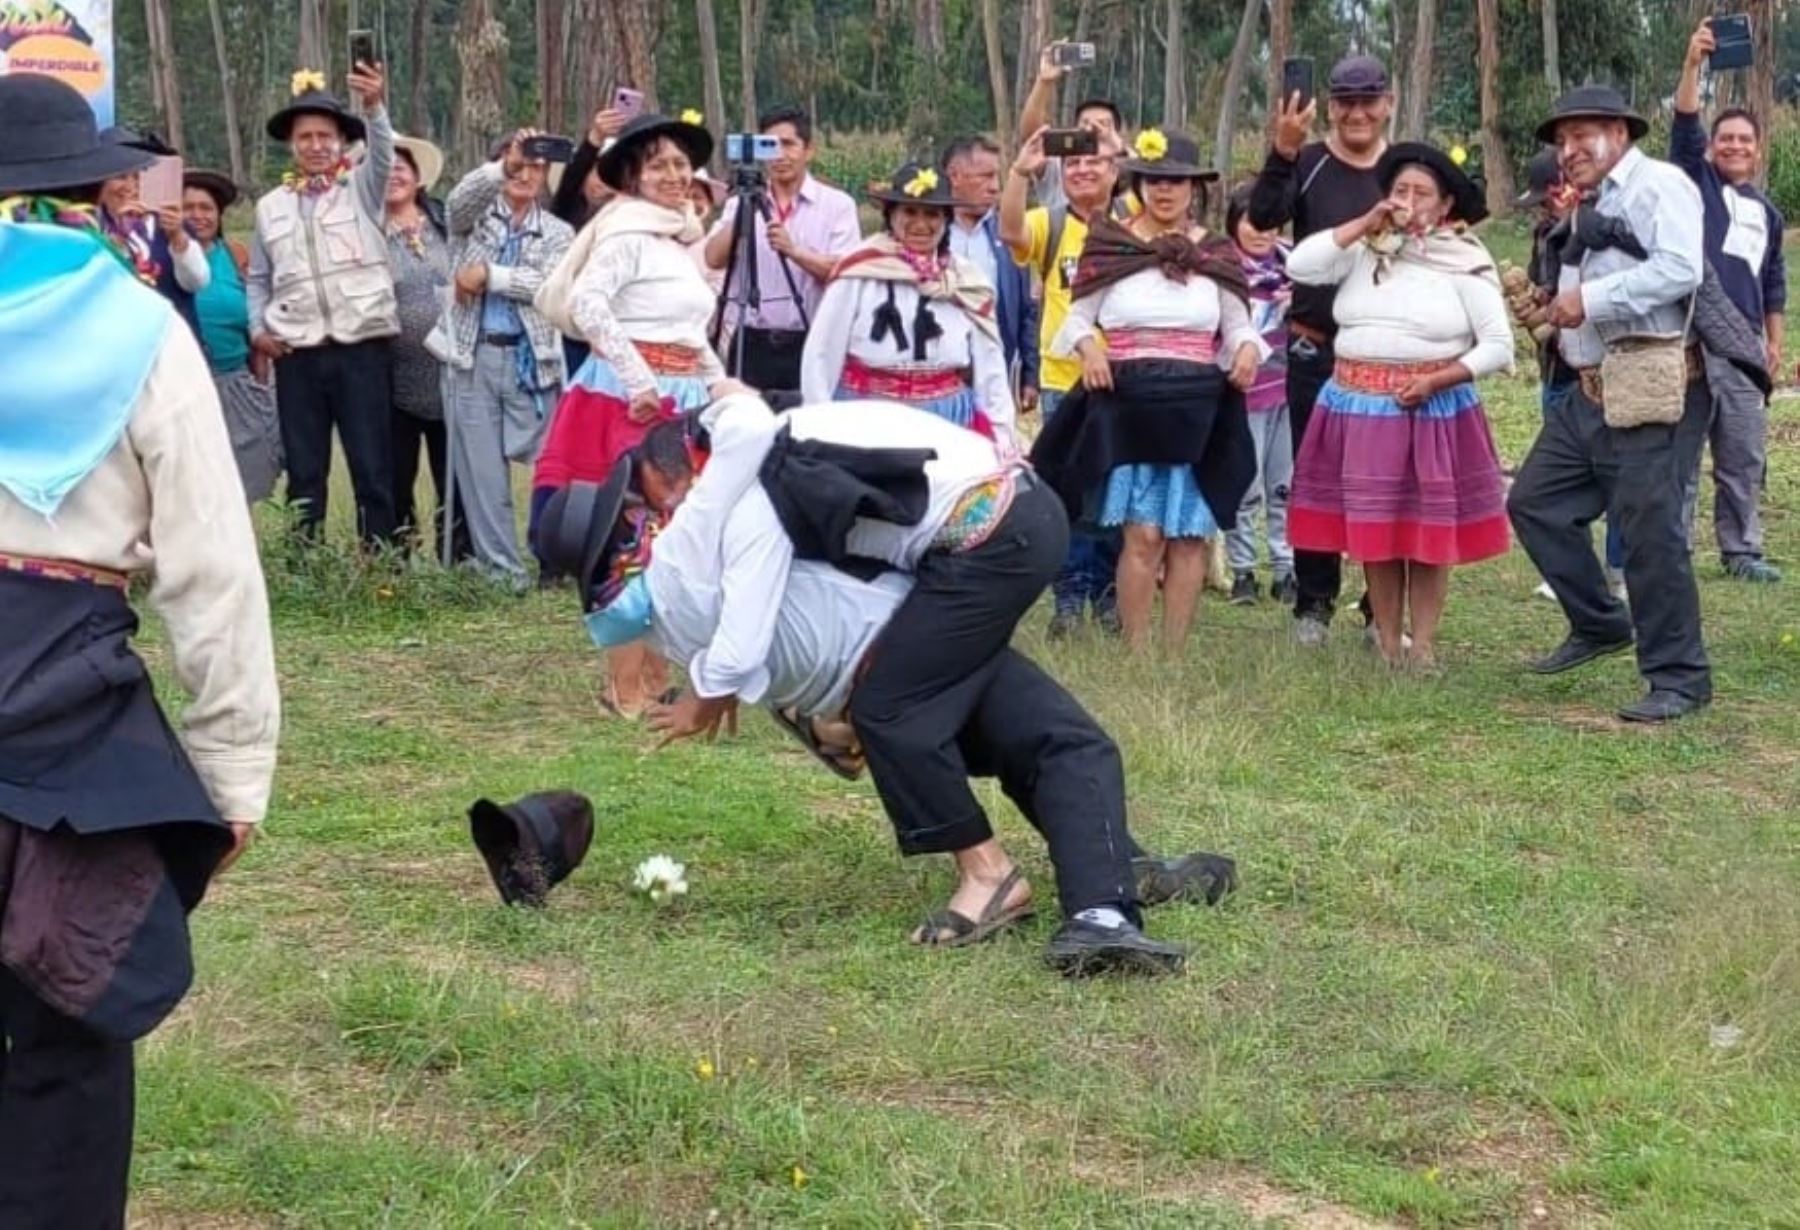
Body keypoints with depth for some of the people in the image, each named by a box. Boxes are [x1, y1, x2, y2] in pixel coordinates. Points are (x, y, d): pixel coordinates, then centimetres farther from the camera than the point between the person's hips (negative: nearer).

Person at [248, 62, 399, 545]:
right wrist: (258, 327, 5)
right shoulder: (271, 206, 13)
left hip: (362, 347, -3)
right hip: (296, 354, 3)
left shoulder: (362, 188, 4)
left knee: (372, 468, -1)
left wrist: (374, 105, -35)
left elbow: (383, 154, -17)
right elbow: (258, 278, 21)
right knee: (304, 471, 7)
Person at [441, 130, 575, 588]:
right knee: (481, 470, 0)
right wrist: (504, 164, -30)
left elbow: (551, 284, -7)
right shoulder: (475, 216, 9)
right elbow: (462, 196, -15)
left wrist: (489, 276, -11)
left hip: (532, 361, 0)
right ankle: (500, 569, 6)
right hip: (475, 359, 0)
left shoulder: (557, 232, 11)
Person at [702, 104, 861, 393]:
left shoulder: (837, 204, 5)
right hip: (752, 344, 2)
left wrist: (795, 252, -23)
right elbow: (714, 258, -1)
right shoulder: (741, 203, 13)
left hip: (810, 345, -2)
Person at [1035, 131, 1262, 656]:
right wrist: (1087, 348, -14)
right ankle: (1136, 652, 1)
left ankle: (1175, 654, 11)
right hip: (1129, 404, -2)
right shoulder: (1110, 245, 3)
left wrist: (1248, 349, -9)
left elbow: (1238, 325, 13)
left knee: (1189, 535, 3)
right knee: (1144, 533, -8)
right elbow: (1078, 318, 7)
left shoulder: (1217, 253, 9)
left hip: (1198, 410, 2)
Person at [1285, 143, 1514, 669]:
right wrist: (1366, 225, -9)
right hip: (1361, 407, 3)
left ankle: (1423, 644, 9)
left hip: (1434, 408, -3)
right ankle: (1388, 643, 13)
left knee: (1429, 528, 1)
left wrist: (1436, 381, -15)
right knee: (1374, 528, 5)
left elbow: (1498, 345, -3)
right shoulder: (1363, 249, 6)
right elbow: (1299, 267, -8)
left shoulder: (1465, 262, -2)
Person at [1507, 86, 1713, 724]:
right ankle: (1600, 625, 25)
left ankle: (1678, 677, 1)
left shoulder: (1658, 185, -8)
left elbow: (1680, 268, -22)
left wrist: (1589, 299, -20)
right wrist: (1550, 310, 7)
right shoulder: (1588, 207, 22)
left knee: (1650, 531, -9)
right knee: (1534, 503, 12)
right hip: (1590, 393, 10)